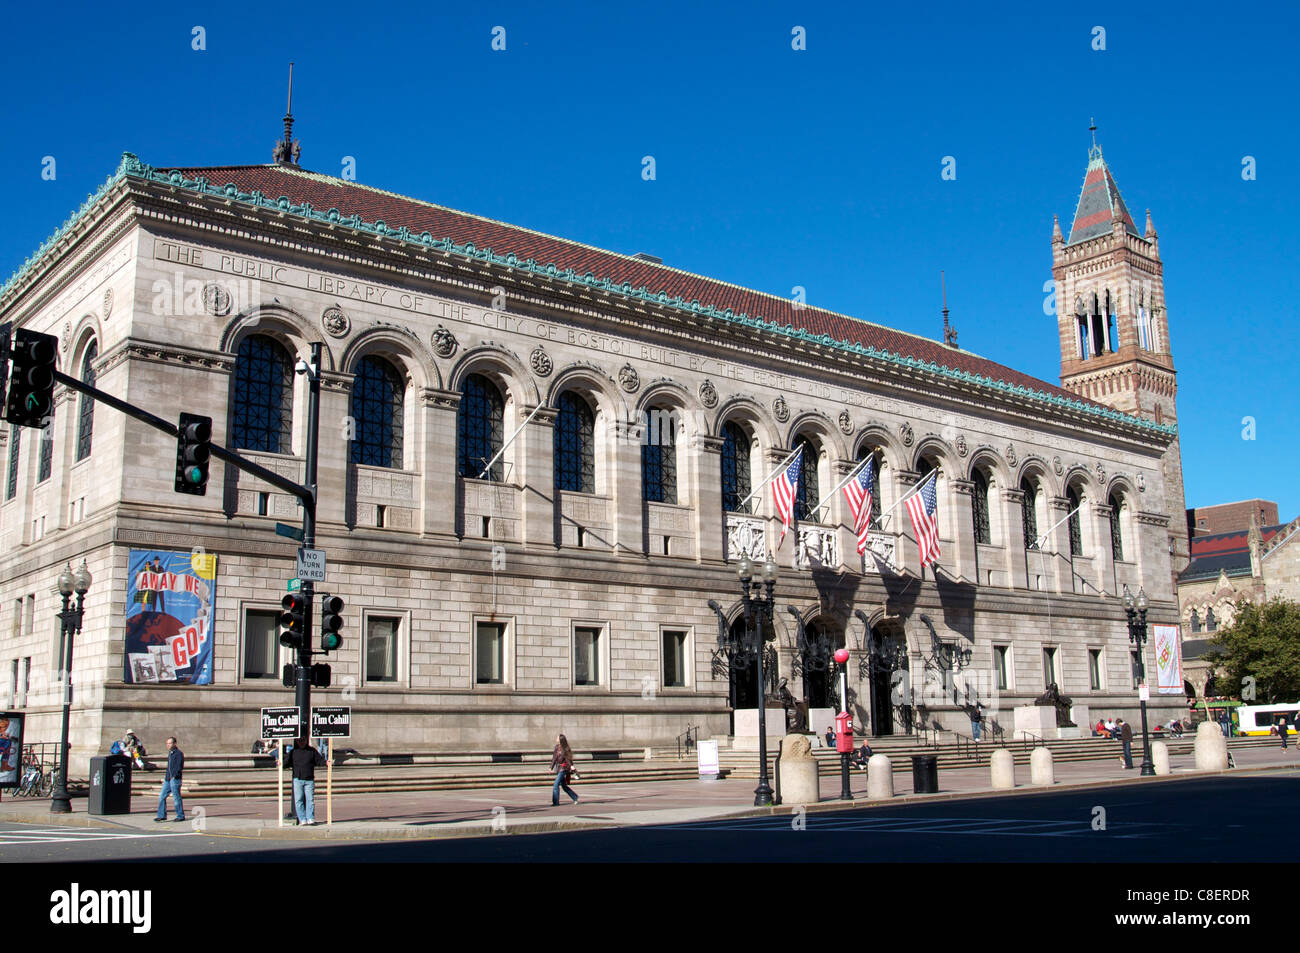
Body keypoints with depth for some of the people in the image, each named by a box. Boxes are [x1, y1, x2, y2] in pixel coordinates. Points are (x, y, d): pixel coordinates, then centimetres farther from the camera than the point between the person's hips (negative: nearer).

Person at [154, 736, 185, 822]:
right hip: (168, 779, 9)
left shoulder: (178, 753, -10)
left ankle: (180, 816, 6)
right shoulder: (170, 753, 17)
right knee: (162, 797, 5)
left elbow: (180, 767, -15)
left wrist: (174, 776, -21)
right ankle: (162, 816, 10)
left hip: (175, 779, -9)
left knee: (176, 797, -3)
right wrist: (166, 777, 20)